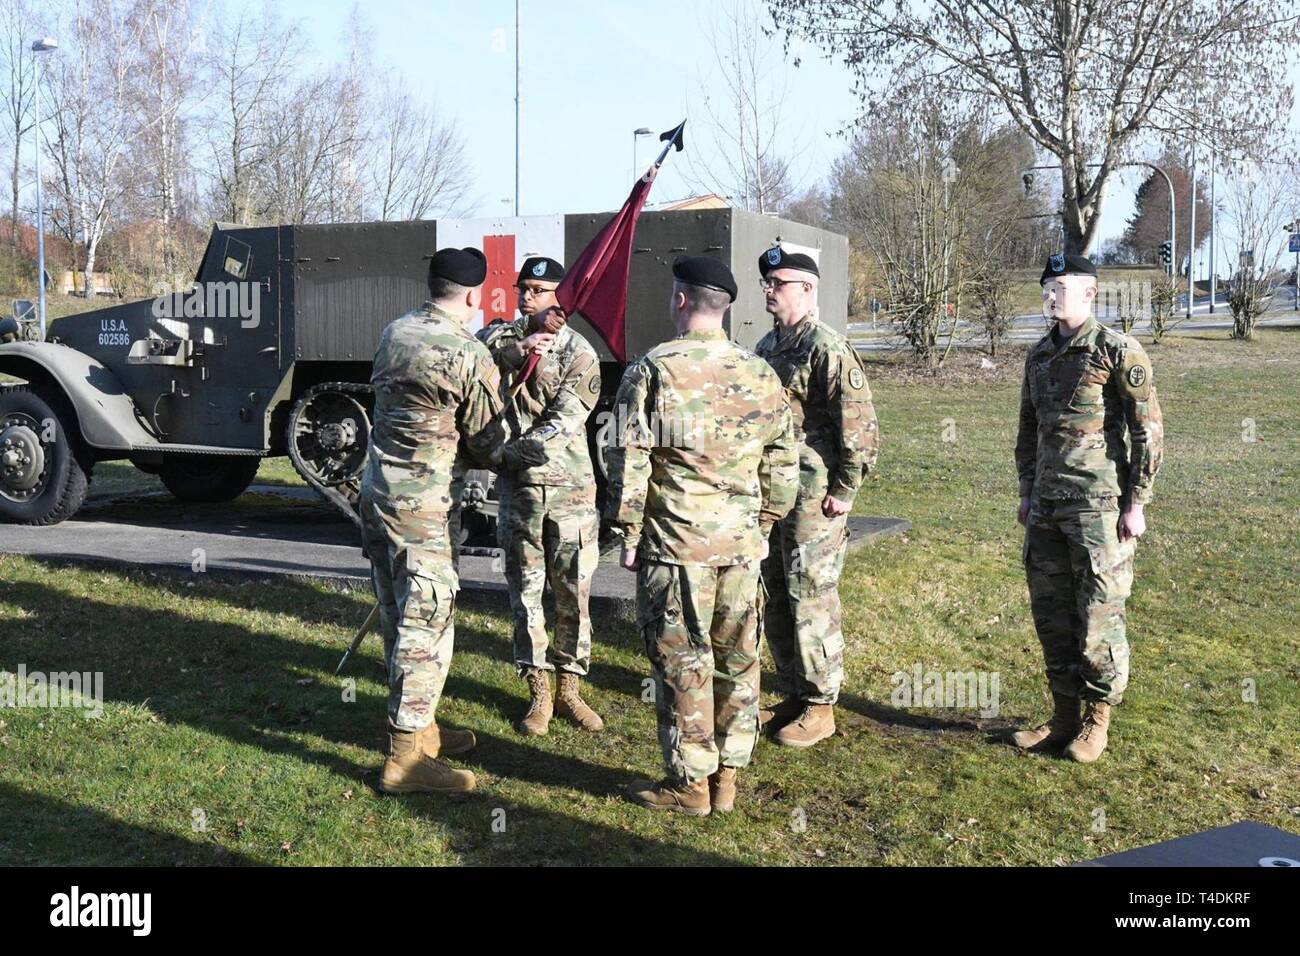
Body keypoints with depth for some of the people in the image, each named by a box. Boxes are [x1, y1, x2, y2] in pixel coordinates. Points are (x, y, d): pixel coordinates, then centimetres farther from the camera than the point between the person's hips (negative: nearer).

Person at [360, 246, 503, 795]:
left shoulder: (394, 334, 7)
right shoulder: (469, 357, -15)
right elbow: (485, 445, -9)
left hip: (377, 494, 8)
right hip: (425, 506, -8)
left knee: (398, 620, 17)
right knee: (427, 625, -2)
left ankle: (418, 727, 31)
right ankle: (407, 758, 1)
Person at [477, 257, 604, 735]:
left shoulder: (579, 353, -6)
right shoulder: (504, 334, 5)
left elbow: (562, 424, -16)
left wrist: (506, 449, -19)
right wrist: (520, 347, -28)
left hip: (570, 486, -2)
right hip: (517, 486, 2)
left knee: (573, 593, 5)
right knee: (525, 591, 6)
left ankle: (569, 690, 18)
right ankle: (538, 693, 16)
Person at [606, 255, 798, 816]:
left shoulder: (653, 370, -8)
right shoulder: (761, 375, 6)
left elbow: (629, 461, -9)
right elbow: (783, 463, 10)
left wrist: (628, 534, 0)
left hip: (675, 542, -4)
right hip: (742, 543, 5)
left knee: (682, 664, 4)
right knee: (737, 660, 12)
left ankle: (688, 783, 12)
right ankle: (727, 776, 21)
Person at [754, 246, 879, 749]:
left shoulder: (828, 349, -13)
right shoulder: (768, 346, 14)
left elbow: (860, 426, -17)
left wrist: (845, 491, -16)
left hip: (813, 499, -9)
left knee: (811, 602, -2)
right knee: (777, 600, 15)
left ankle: (820, 707, 9)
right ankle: (792, 695, 27)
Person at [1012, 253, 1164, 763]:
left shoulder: (1119, 351, -8)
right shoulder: (1039, 355, 12)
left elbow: (1149, 430, -8)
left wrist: (1136, 503, -11)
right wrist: (1026, 492, 17)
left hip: (1098, 507, -6)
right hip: (1046, 509, 7)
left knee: (1098, 617, -1)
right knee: (1050, 615, 10)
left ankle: (1098, 719, 14)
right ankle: (1064, 717, 21)